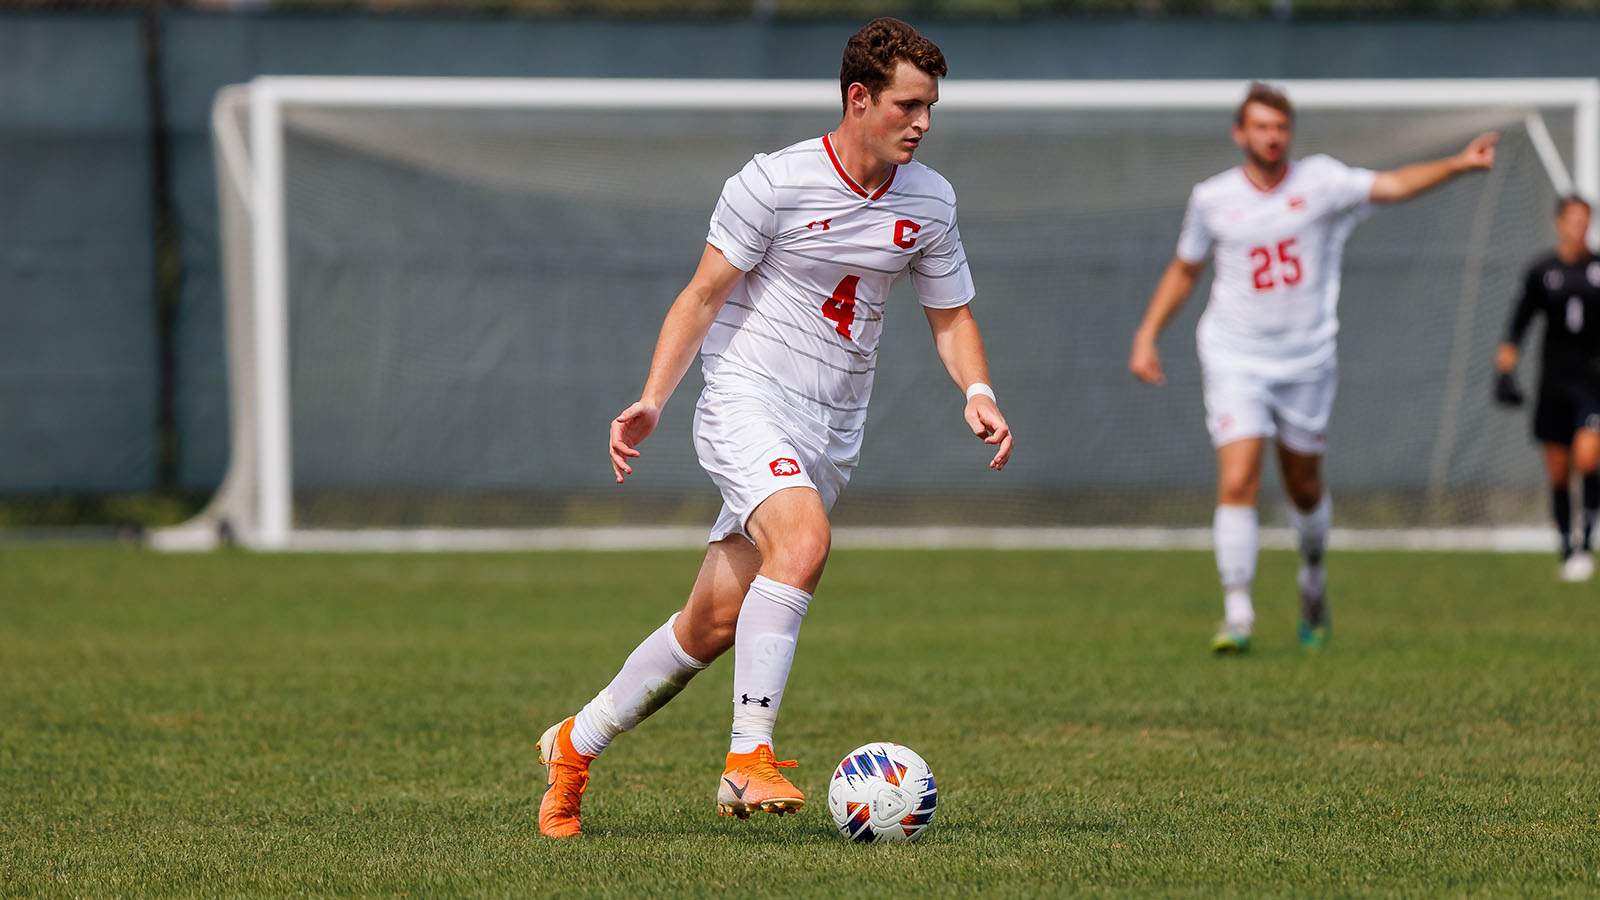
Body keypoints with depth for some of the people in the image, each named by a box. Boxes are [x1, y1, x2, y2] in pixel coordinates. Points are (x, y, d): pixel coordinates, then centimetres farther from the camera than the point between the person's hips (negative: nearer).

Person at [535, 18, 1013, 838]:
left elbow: (950, 316, 15)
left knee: (714, 623, 5)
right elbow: (702, 296, -6)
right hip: (746, 401, -6)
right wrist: (652, 402, -17)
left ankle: (576, 745, 25)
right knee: (804, 539, -33)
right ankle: (747, 758, -31)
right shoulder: (775, 183, -11)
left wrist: (978, 393, -5)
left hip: (832, 431, 6)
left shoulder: (929, 202, 5)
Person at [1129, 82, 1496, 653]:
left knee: (1305, 488, 12)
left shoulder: (1320, 182, -4)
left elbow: (1392, 186, -17)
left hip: (1306, 360, 1)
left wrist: (1458, 164, -31)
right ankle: (1237, 616, -13)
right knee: (1237, 483, -15)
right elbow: (1183, 270, 14)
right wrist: (1147, 336, 6)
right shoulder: (1212, 199, 0)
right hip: (1235, 359, -1)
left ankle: (1312, 576, 42)